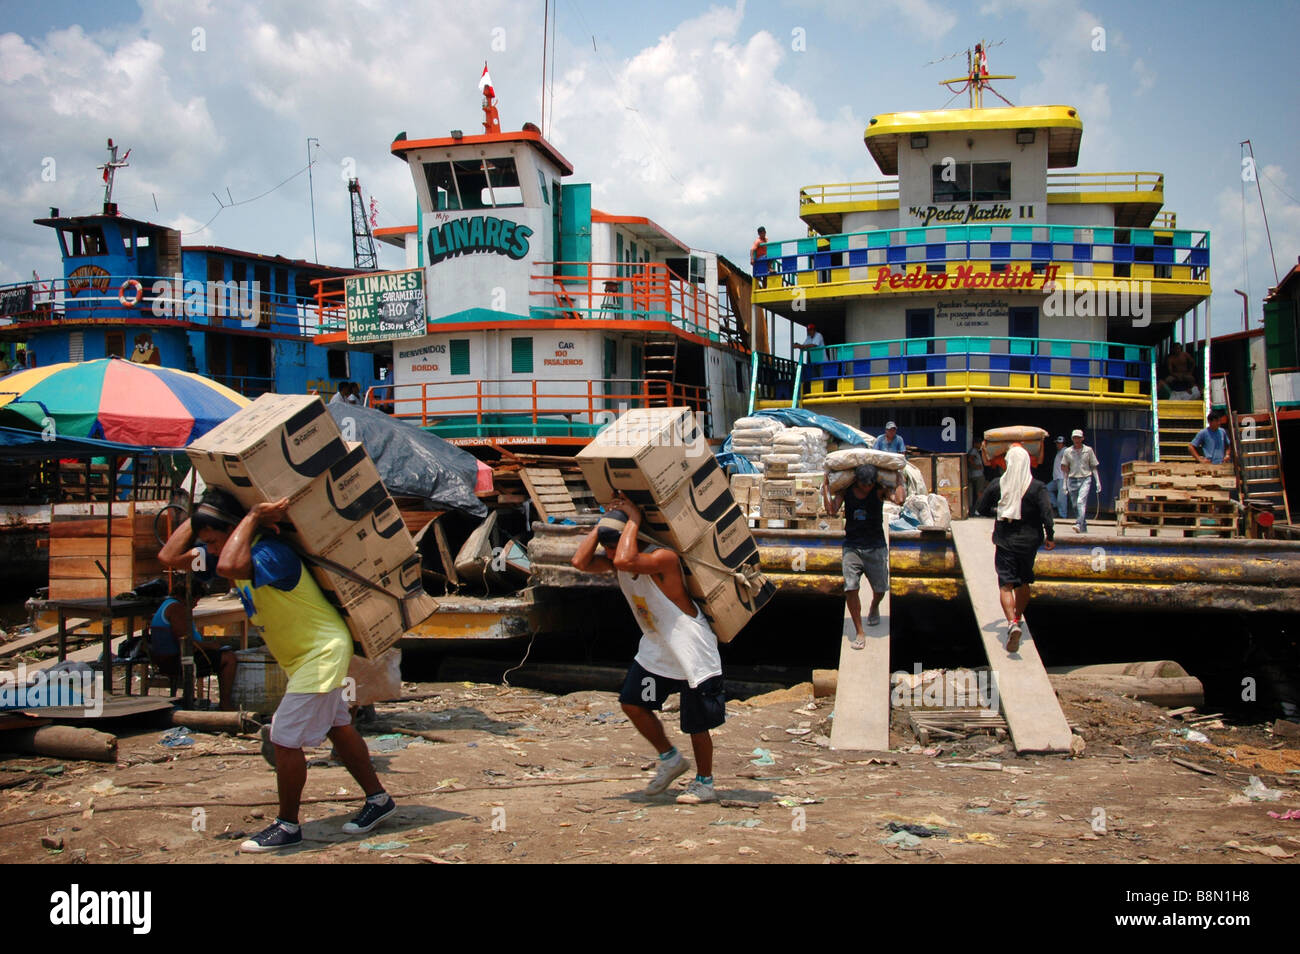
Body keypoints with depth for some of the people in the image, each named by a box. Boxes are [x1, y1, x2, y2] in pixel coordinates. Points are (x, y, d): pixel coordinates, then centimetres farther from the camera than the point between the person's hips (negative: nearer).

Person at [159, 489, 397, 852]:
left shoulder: (271, 554, -29)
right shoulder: (242, 552, -1)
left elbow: (228, 567, -51)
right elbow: (170, 557, 1)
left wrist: (252, 518, -38)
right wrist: (202, 512, -6)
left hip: (322, 652, -10)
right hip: (303, 655, 10)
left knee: (285, 739, -6)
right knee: (337, 728, 18)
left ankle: (287, 826, 9)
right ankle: (378, 799, 31)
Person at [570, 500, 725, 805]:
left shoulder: (663, 558, -28)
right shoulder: (616, 561, -2)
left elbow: (624, 561, -45)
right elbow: (581, 562, -14)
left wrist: (634, 520, -34)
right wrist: (604, 523, -13)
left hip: (692, 651, -8)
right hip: (656, 648, 8)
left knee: (696, 723, 1)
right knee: (632, 703, 6)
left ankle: (704, 783, 21)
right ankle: (670, 759, 26)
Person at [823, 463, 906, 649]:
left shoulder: (880, 489, -7)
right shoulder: (846, 490, -3)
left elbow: (899, 499, -25)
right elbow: (832, 511, -13)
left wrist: (900, 480, -13)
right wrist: (825, 487, -12)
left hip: (876, 547, 0)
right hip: (852, 547, 0)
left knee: (880, 588, 8)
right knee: (850, 588, -14)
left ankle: (874, 607, 47)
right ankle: (859, 632, -3)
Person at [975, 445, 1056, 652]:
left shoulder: (996, 485, -5)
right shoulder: (1037, 487, -9)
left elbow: (981, 509, 3)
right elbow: (1046, 513, -14)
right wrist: (1050, 537, -1)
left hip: (1005, 541, -1)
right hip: (1029, 541, 1)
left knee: (1006, 584, -3)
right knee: (1023, 582, 21)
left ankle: (1012, 622, -25)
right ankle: (1018, 617, 38)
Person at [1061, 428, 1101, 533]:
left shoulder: (1088, 450, 5)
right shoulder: (1068, 451, 8)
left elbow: (1094, 467, 8)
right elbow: (1064, 468, 11)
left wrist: (1098, 481, 3)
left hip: (1085, 479, -3)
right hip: (1073, 480, 3)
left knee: (1081, 502, -20)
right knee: (1076, 505, 4)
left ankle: (1079, 525, -30)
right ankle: (1084, 527, 17)